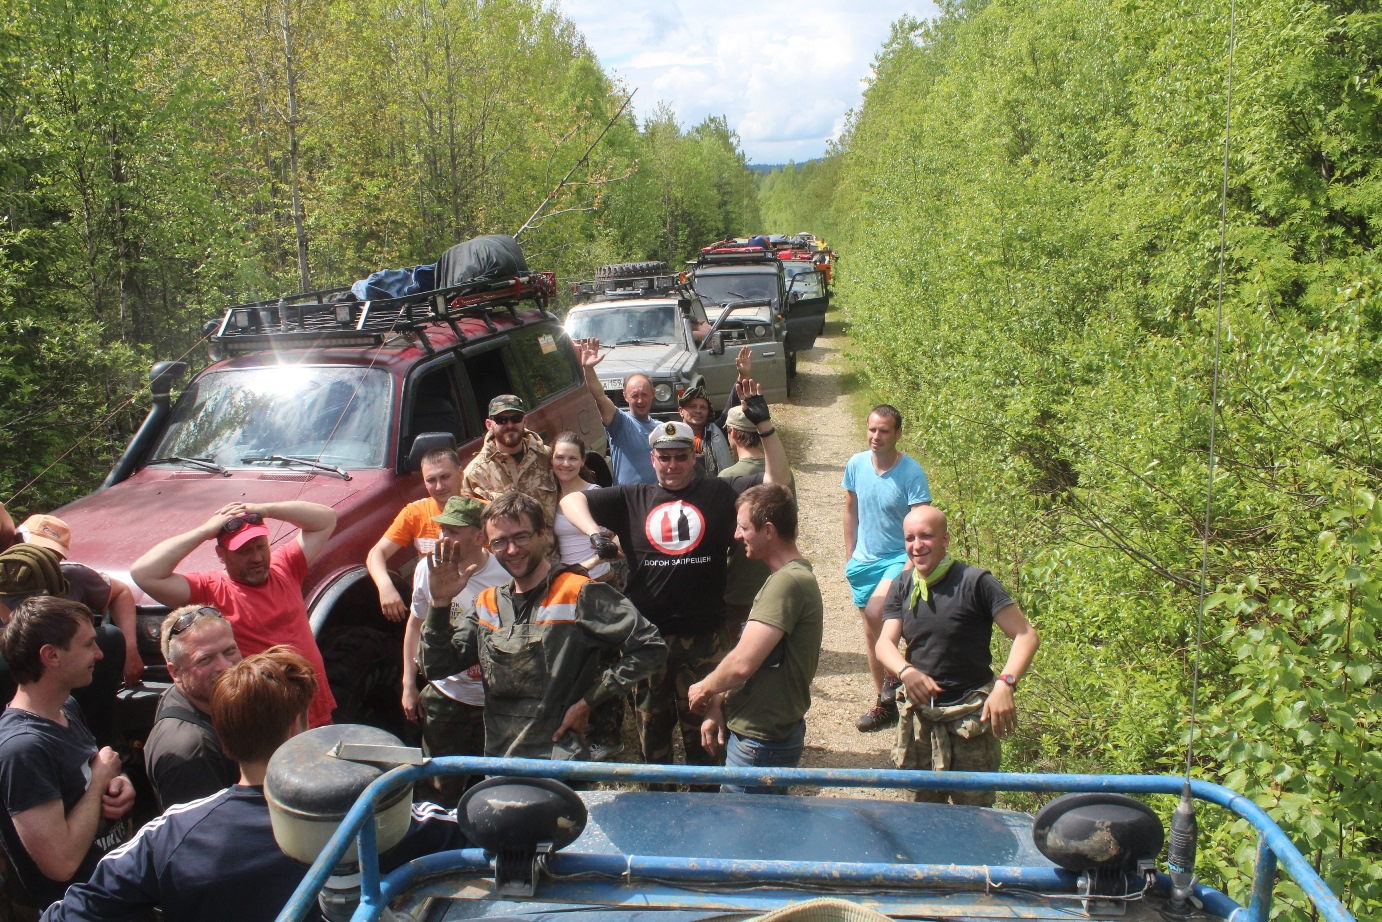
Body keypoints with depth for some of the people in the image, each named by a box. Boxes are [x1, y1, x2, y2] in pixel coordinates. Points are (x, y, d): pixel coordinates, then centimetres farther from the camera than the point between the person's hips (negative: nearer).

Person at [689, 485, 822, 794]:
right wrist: (719, 704, 2)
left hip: (762, 742, -10)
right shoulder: (791, 575, 10)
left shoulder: (788, 582, -24)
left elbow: (743, 663, -29)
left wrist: (706, 688, -10)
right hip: (768, 731, 10)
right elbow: (748, 658, 13)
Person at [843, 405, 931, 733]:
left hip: (898, 558, -5)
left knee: (876, 611, -30)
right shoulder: (856, 465, -3)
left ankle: (893, 674, -3)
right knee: (871, 631, 12)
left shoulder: (911, 472, -16)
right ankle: (884, 703, 27)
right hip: (864, 560, 5)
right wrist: (850, 555, 10)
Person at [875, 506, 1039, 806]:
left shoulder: (975, 582, -12)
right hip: (919, 716, 5)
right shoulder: (902, 586, 4)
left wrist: (1005, 684, -30)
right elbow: (885, 642, -3)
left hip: (970, 716, -4)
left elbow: (1026, 636, -15)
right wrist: (906, 670, -25)